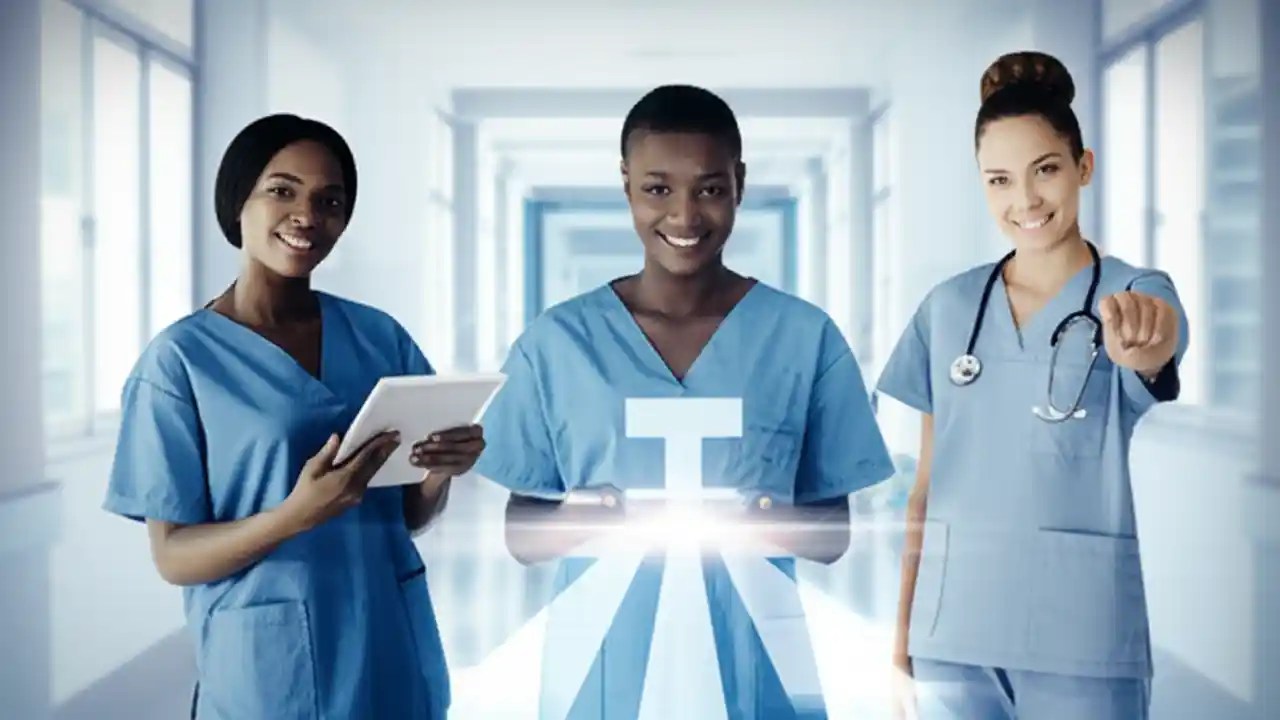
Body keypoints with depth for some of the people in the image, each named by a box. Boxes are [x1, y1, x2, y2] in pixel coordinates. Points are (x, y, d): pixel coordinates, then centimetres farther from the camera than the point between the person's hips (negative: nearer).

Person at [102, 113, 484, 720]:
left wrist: (440, 471, -13)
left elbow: (410, 515, 8)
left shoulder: (380, 336, 2)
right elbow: (173, 557, -10)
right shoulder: (181, 358, -9)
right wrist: (297, 515, -26)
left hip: (393, 651, 4)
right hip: (267, 665, -4)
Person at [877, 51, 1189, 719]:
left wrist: (1143, 336, -49)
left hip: (1084, 635, -2)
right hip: (952, 634, 3)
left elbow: (1156, 350, -26)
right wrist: (901, 634, 7)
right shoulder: (948, 307, 7)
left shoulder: (1138, 292, -2)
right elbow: (929, 482, 9)